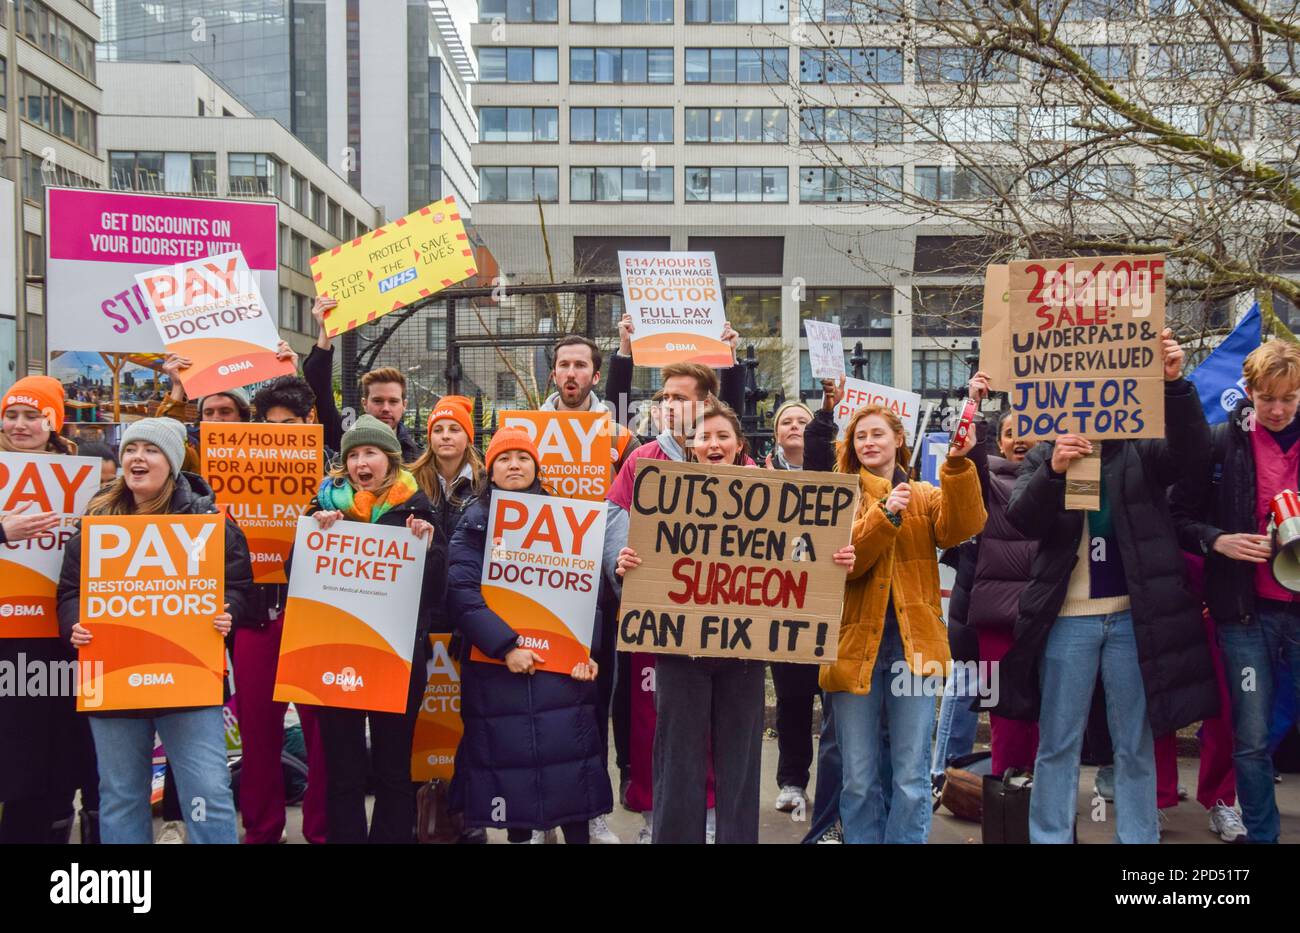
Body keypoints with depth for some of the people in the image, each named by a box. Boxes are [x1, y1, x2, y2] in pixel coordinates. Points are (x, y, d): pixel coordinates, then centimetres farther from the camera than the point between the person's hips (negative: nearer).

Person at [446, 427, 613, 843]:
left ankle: (578, 832, 9)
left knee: (568, 753, -2)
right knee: (507, 754, 1)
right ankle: (518, 831, 16)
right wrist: (505, 645, -19)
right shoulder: (474, 524, 4)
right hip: (496, 665, -1)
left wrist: (586, 648, -8)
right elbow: (462, 591, -10)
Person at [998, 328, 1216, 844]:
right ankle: (1048, 838, 18)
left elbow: (1191, 452, -14)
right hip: (1067, 618, 0)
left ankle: (1138, 838, 21)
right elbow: (1023, 520, -8)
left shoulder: (1140, 449, 5)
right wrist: (1054, 470, -26)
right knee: (1057, 744, 8)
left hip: (1133, 615, 0)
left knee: (1136, 745, 10)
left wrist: (1175, 384, -29)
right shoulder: (1044, 456, 6)